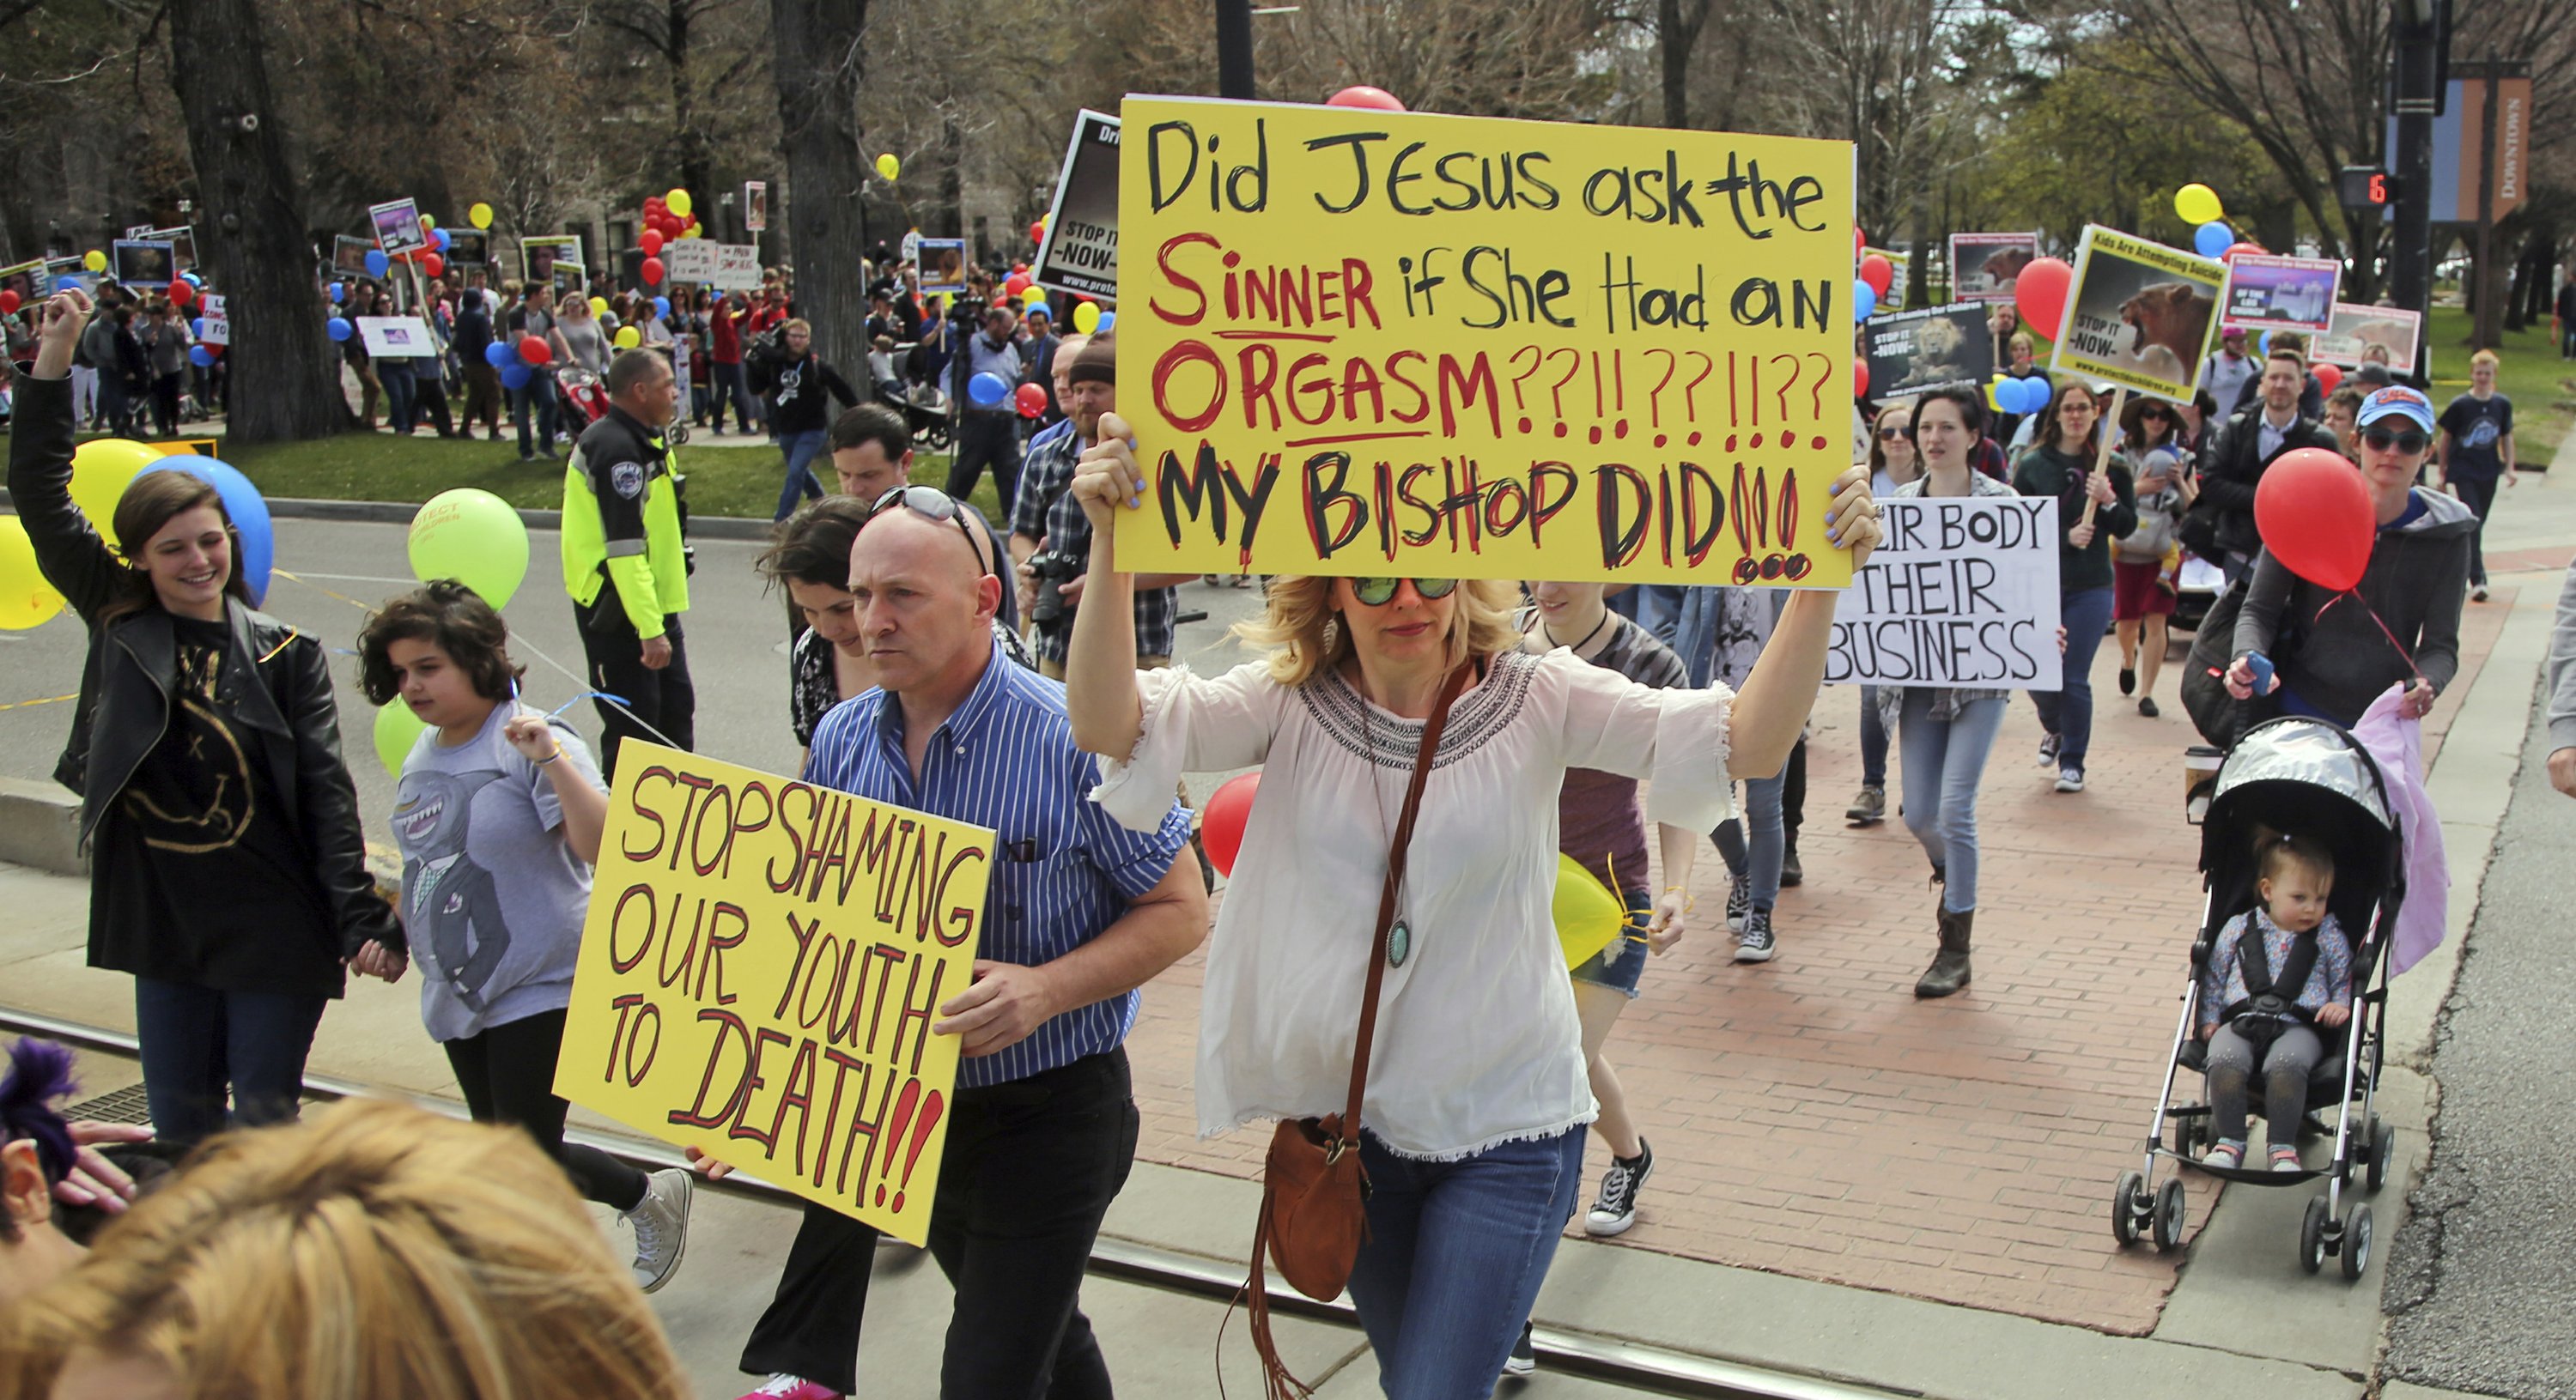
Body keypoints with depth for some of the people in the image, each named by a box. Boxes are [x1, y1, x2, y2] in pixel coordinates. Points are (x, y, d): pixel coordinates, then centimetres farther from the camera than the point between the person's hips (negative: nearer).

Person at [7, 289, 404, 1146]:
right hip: (161, 918, 3)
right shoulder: (119, 623, 2)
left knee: (264, 1120, 6)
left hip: (275, 924, -3)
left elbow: (327, 791, -7)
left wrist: (361, 921, -13)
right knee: (177, 1121, 14)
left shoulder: (287, 653, -5)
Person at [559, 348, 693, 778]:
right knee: (633, 727, -3)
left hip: (655, 603, 10)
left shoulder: (643, 442, 12)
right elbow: (624, 550, -26)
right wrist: (650, 630, -27)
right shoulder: (617, 449, -21)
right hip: (618, 614, -10)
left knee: (677, 708, 17)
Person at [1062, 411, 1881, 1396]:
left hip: (1505, 1128, -3)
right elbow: (1108, 725, -22)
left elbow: (1749, 743, -21)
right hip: (1349, 1114, 3)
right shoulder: (1293, 703, -9)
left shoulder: (1535, 700, -12)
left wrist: (1820, 581, -34)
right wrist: (1110, 541, -34)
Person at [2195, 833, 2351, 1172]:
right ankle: (2230, 1141, -19)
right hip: (2241, 1021, 1)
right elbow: (2214, 976, 18)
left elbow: (2345, 982, 18)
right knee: (2225, 1062, -32)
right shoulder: (2239, 928, 14)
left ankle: (2283, 1146, -20)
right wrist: (2209, 1019, 7)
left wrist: (2341, 1007, -4)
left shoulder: (2329, 937, 15)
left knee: (2285, 1066, -36)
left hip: (2299, 1025, -1)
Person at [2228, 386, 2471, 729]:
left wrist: (2426, 685, -25)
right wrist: (2248, 658, -24)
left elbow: (2441, 643, -3)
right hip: (2294, 712, 0)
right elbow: (2259, 609, -2)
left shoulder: (2446, 535, -2)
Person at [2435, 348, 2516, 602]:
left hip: (2488, 474, 4)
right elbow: (2444, 437, 1)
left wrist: (2509, 468, 4)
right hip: (2462, 473, -4)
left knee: (2476, 526, 11)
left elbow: (2506, 438, 13)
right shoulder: (2460, 405, -6)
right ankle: (2478, 581, -15)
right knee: (2472, 526, -13)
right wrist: (2443, 472, 3)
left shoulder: (2503, 405, 4)